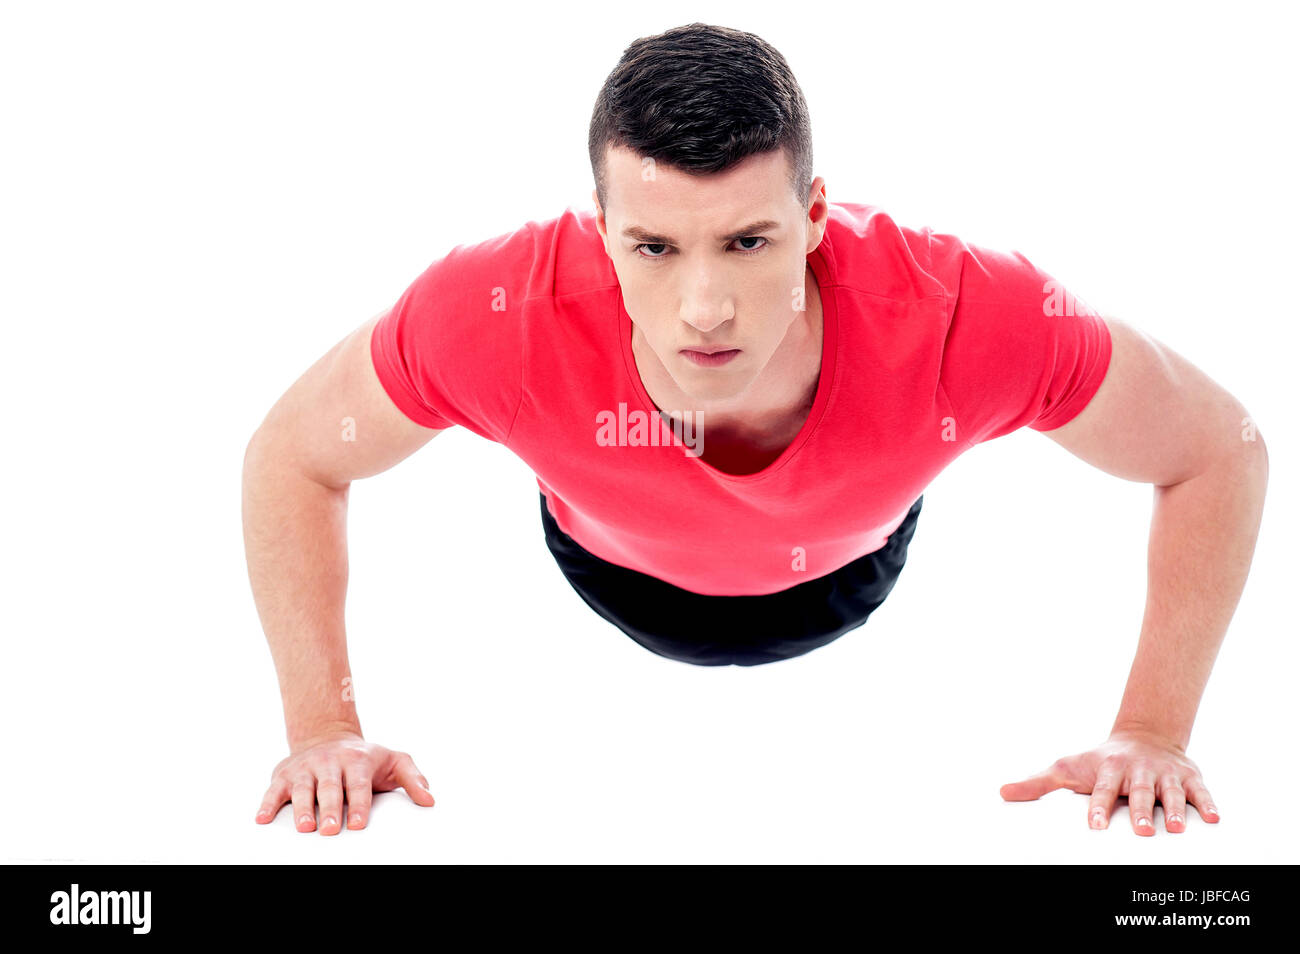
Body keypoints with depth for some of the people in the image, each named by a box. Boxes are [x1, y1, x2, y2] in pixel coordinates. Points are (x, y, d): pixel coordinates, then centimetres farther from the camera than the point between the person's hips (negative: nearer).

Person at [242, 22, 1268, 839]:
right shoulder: (502, 317, -47)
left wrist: (1153, 734, -30)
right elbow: (291, 456, -25)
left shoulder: (966, 319, -48)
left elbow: (1220, 449, -29)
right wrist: (325, 726, -28)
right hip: (622, 569, 0)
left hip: (842, 568, 1)